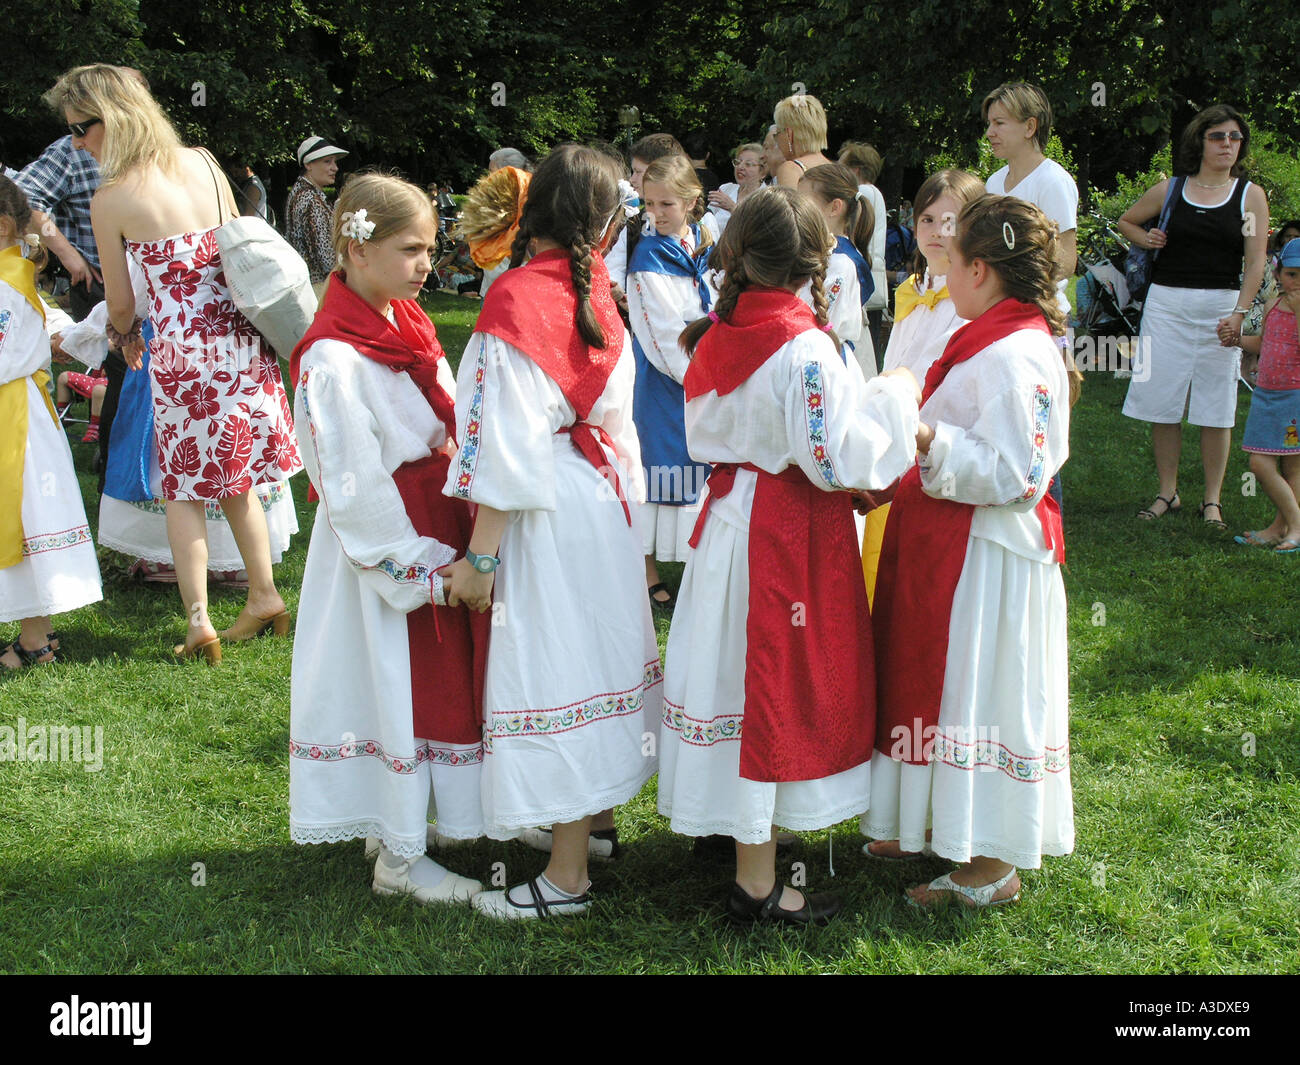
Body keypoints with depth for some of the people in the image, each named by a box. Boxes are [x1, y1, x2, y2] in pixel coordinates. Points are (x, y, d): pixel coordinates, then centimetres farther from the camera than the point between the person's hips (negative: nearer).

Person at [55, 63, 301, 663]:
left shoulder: (110, 200, -9)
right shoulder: (201, 162, 5)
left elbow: (121, 302, 0)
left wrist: (124, 336, 22)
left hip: (181, 349, -5)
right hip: (241, 337, 5)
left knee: (183, 490, 6)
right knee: (235, 481, 18)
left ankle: (198, 622, 2)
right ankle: (265, 597, 25)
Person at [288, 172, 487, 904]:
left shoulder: (407, 323, 7)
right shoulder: (333, 357, -20)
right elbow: (354, 485, -20)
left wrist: (465, 540, 8)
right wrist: (420, 565, -17)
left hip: (438, 530, 9)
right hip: (390, 548, -8)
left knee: (438, 678, 17)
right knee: (400, 688, 2)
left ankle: (402, 822, 33)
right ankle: (399, 858, 17)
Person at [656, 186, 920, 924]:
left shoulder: (718, 336, 3)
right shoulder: (804, 347, -20)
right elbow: (835, 458, -23)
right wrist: (895, 398, -10)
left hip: (730, 512, 8)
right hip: (789, 531, -8)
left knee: (737, 667, 21)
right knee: (776, 682, -1)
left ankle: (719, 817, 39)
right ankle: (756, 883, 8)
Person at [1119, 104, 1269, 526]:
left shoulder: (1250, 195, 2)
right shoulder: (1169, 189, 6)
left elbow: (1255, 262, -4)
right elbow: (1126, 221, 23)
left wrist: (1239, 313, -16)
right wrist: (1148, 239, 2)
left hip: (1221, 306, -1)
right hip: (1167, 302, 1)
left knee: (1215, 409, 1)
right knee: (1163, 403, 3)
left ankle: (1212, 500, 11)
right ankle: (1167, 493, 16)